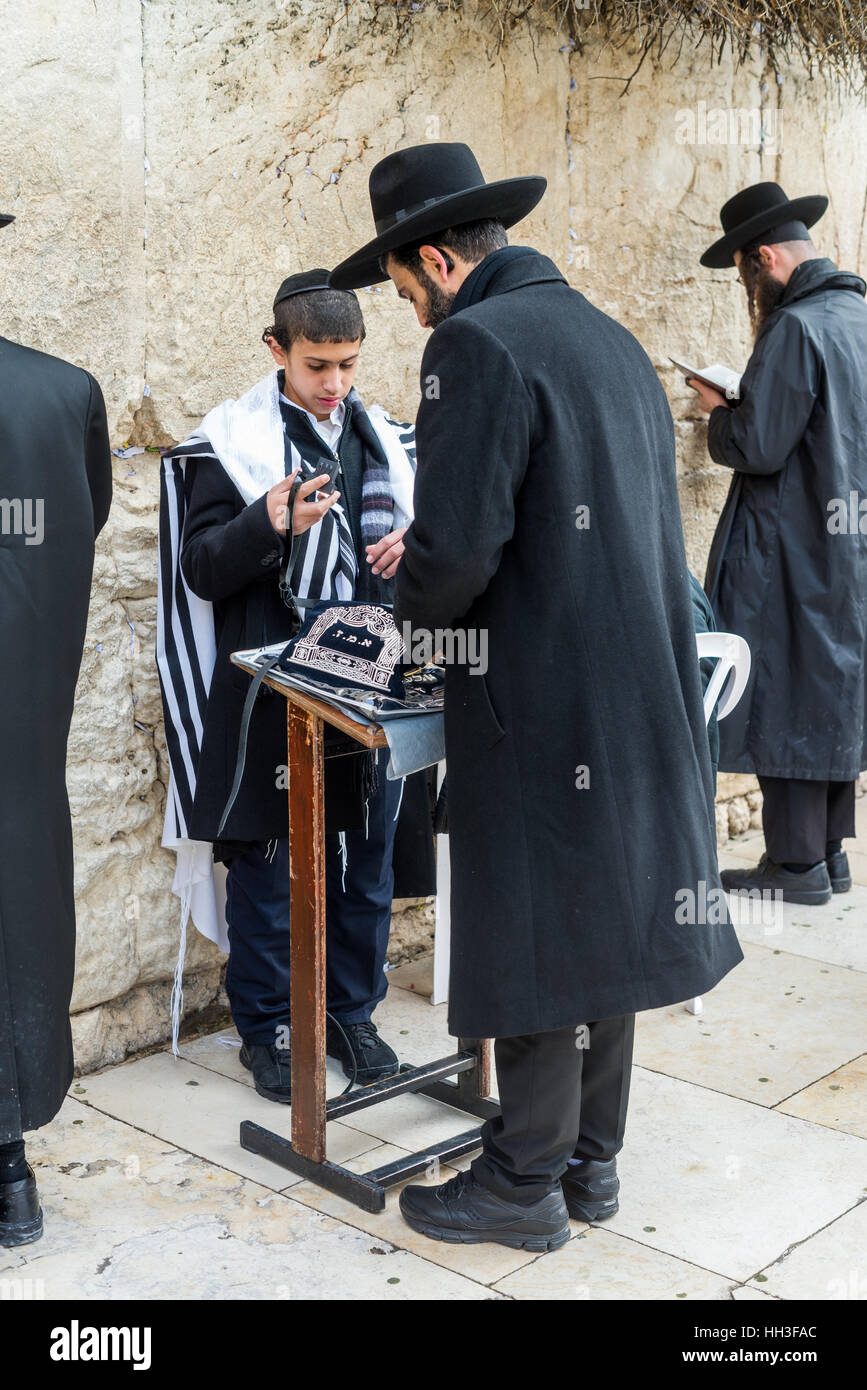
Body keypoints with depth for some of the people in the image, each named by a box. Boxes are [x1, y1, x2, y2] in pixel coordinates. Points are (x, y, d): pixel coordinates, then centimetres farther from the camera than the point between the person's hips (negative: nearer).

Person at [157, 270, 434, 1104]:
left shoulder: (385, 440, 11)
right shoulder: (233, 441, -2)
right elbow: (201, 572, -7)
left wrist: (409, 548, -4)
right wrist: (267, 523, -25)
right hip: (271, 689, -4)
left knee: (367, 859, 11)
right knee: (268, 865, 5)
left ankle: (351, 1011, 28)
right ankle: (266, 1028, 21)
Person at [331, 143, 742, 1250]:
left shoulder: (478, 344, -14)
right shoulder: (611, 339, 14)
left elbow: (457, 547, -22)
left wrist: (412, 614, 0)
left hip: (541, 710, -9)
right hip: (640, 691, 9)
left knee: (533, 937, 3)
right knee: (601, 918, 16)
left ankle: (527, 1182, 18)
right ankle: (590, 1157, 30)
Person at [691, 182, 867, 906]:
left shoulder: (794, 329, -17)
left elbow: (755, 448, -20)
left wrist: (718, 409, -2)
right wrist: (743, 405, 15)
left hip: (794, 551, -9)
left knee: (785, 691, -2)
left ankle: (797, 865, 3)